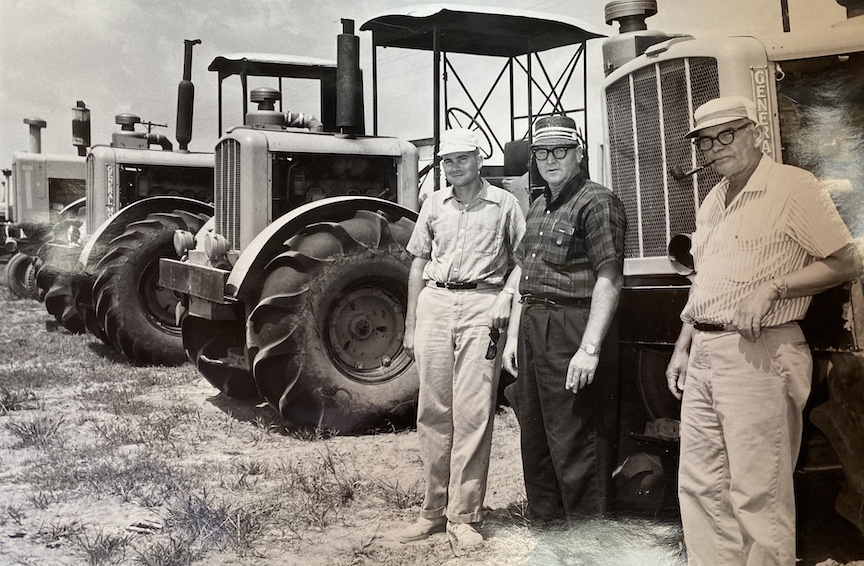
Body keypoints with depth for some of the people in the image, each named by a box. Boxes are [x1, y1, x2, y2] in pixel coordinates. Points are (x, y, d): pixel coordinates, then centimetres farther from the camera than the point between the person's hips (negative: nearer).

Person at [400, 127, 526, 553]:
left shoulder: (503, 203, 6)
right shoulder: (433, 204, 15)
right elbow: (419, 263, 17)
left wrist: (506, 295, -9)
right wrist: (410, 324, 14)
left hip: (482, 305, -3)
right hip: (434, 302, 3)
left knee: (472, 415, -6)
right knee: (433, 412, 5)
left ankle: (463, 518, 1)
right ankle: (434, 509, 15)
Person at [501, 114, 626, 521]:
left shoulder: (597, 202, -8)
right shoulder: (538, 207, 18)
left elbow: (609, 279, -16)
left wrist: (590, 348, -23)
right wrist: (513, 336, 15)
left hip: (571, 331, -8)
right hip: (532, 330, 8)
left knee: (575, 442, -3)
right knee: (534, 437, 16)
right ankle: (542, 521, 31)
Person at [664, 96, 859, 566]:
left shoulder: (792, 187, -5)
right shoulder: (712, 202, 19)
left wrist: (773, 288, -18)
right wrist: (683, 348, 19)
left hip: (759, 356, -8)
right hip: (703, 355, 8)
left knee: (757, 495, -3)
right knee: (700, 487, 11)